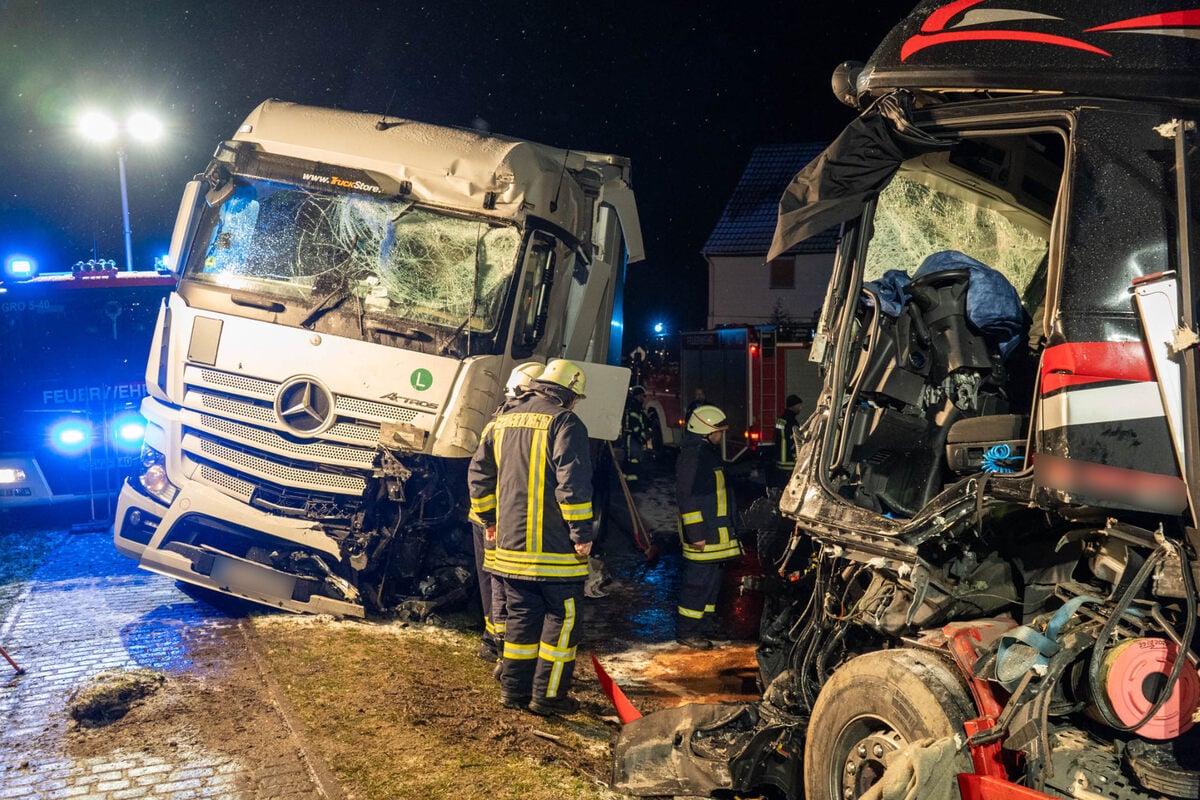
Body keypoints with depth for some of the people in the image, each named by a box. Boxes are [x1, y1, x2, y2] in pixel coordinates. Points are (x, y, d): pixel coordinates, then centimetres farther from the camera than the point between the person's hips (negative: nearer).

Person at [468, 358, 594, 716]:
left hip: (510, 542, 7)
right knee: (562, 619, 4)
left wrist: (489, 519, 26)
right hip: (554, 547, -7)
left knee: (521, 615, 16)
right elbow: (573, 483, -18)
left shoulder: (502, 420, 13)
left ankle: (514, 689, 21)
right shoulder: (564, 422, -10)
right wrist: (582, 533, -14)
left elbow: (478, 473, 17)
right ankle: (548, 695, 7)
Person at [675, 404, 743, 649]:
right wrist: (696, 533, -23)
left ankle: (705, 624, 27)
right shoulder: (692, 456, -17)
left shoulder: (708, 452, 17)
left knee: (712, 580, 16)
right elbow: (687, 497, -22)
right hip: (702, 534, -11)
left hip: (715, 533, 11)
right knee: (699, 582, -6)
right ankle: (686, 631, 3)